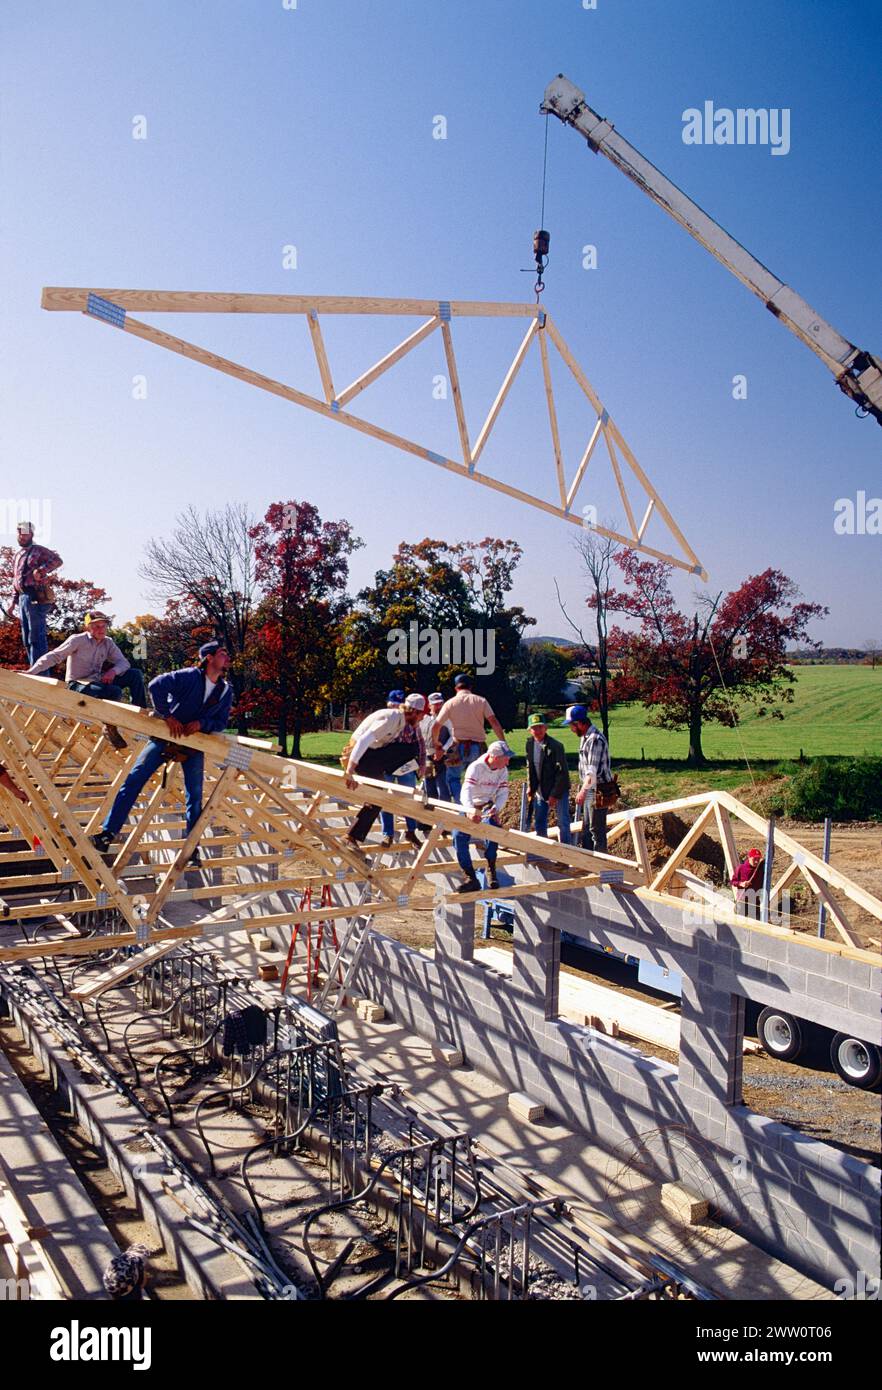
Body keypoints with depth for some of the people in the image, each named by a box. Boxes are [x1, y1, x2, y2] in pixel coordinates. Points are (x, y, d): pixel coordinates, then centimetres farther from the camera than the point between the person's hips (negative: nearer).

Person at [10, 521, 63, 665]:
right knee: (26, 638, 10)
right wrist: (14, 601, 22)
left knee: (37, 636, -12)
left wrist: (40, 570, -25)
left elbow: (57, 560, -16)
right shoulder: (18, 555, 25)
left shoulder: (39, 551, 0)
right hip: (23, 598, 9)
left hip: (35, 598, -9)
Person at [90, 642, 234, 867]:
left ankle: (192, 849, 13)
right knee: (133, 779, -10)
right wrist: (168, 716, -23)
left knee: (195, 797, 2)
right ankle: (108, 833, -5)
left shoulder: (226, 691, 1)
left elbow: (221, 722, 2)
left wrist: (202, 724, -18)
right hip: (166, 737, -3)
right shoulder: (190, 676, -13)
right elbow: (157, 685, -22)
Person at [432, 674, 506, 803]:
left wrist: (437, 746, 14)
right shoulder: (481, 701, 2)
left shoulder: (451, 703, 2)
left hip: (460, 746, -1)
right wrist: (504, 744, -4)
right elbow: (494, 723, -6)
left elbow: (435, 726, 1)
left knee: (453, 777, 12)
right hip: (479, 747, 1)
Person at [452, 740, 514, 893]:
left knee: (491, 825, -32)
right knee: (459, 837, -22)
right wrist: (471, 810, -56)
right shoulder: (476, 767, -21)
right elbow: (466, 791, -35)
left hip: (488, 807, 1)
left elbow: (503, 793, -7)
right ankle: (471, 879, -16)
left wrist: (496, 808, -30)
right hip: (470, 808, -1)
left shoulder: (503, 770, -3)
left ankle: (491, 871, -20)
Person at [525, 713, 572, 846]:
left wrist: (555, 794, -19)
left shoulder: (555, 746, -21)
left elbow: (562, 772, -20)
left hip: (558, 791, -6)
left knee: (562, 823, -1)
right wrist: (531, 787, 9)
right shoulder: (530, 743, 0)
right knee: (539, 822, 14)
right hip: (540, 790, 7)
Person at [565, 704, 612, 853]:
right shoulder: (584, 737, 12)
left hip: (597, 792, -10)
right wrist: (582, 789, 19)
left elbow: (592, 770, -25)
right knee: (586, 828, 16)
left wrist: (583, 791, -25)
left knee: (597, 829, -2)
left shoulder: (595, 739, -20)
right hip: (589, 792, 10)